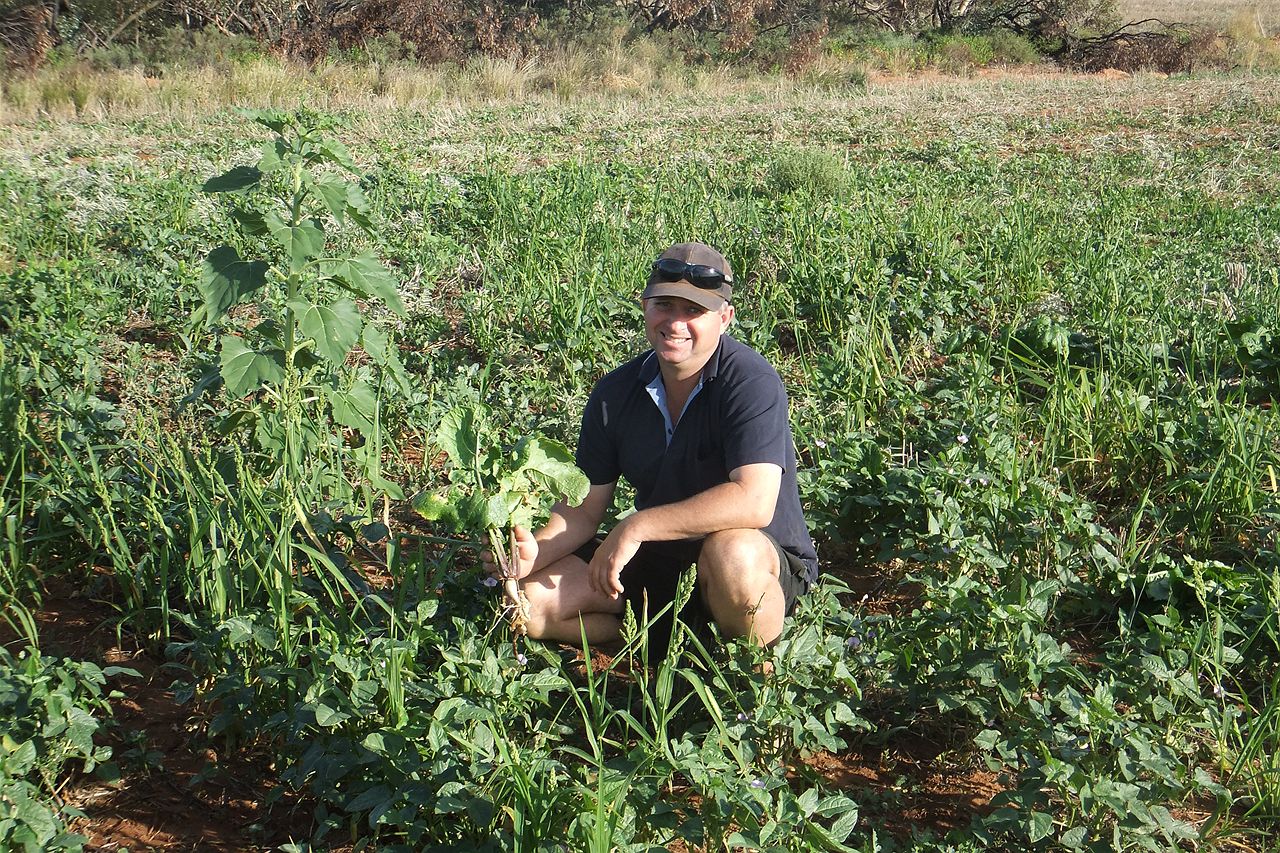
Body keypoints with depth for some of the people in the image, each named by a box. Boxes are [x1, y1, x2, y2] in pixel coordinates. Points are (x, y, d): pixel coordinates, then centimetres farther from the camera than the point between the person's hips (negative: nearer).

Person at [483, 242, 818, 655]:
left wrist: (637, 527, -29)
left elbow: (754, 503, -31)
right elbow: (585, 505, 2)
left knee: (730, 551, -40)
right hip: (657, 561, 5)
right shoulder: (616, 393, -2)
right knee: (532, 600, -11)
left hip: (767, 564, -5)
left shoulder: (750, 382, -20)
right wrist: (536, 552, -20)